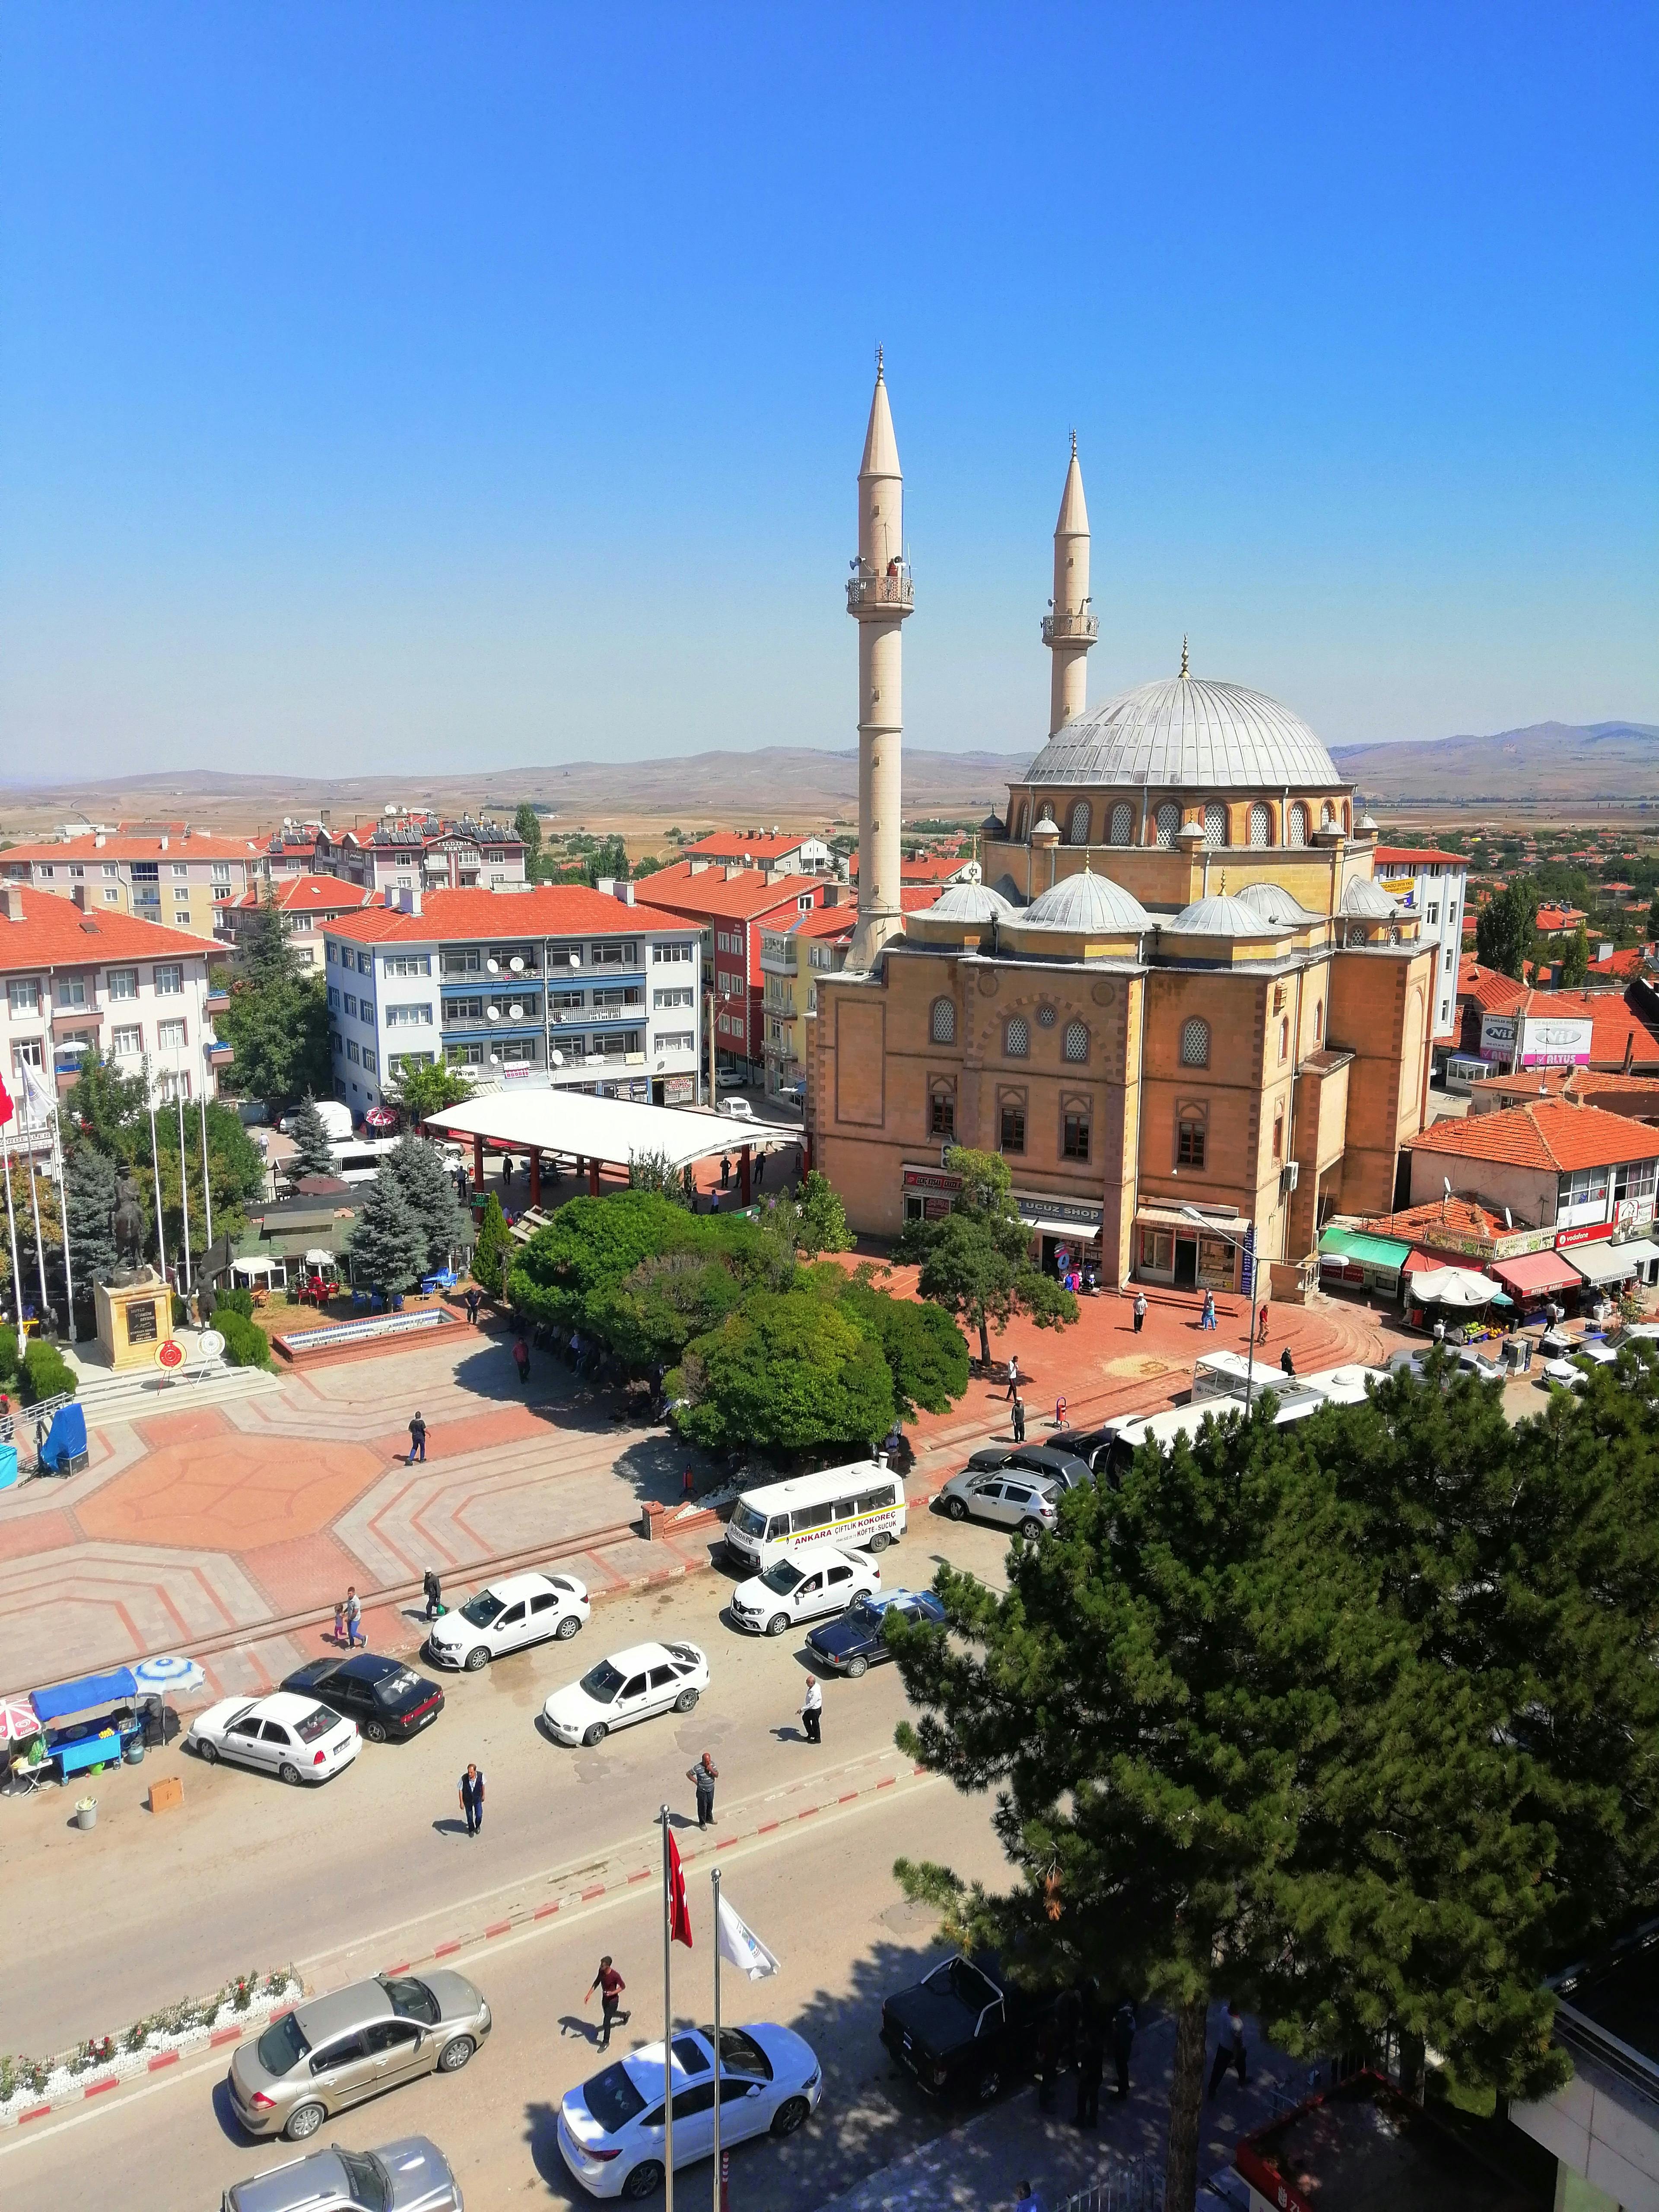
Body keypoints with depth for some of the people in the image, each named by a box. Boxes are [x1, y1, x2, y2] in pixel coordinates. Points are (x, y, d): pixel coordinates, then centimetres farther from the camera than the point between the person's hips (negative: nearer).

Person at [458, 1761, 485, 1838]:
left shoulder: (480, 1775, -28)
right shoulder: (464, 1778, -33)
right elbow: (461, 1790, -16)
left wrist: (483, 1795, 7)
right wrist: (461, 1802, -11)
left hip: (478, 1799, 1)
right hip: (468, 1800, -1)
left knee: (479, 1815, 7)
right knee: (470, 1817, 17)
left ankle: (478, 1826, 42)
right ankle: (471, 1830, 46)